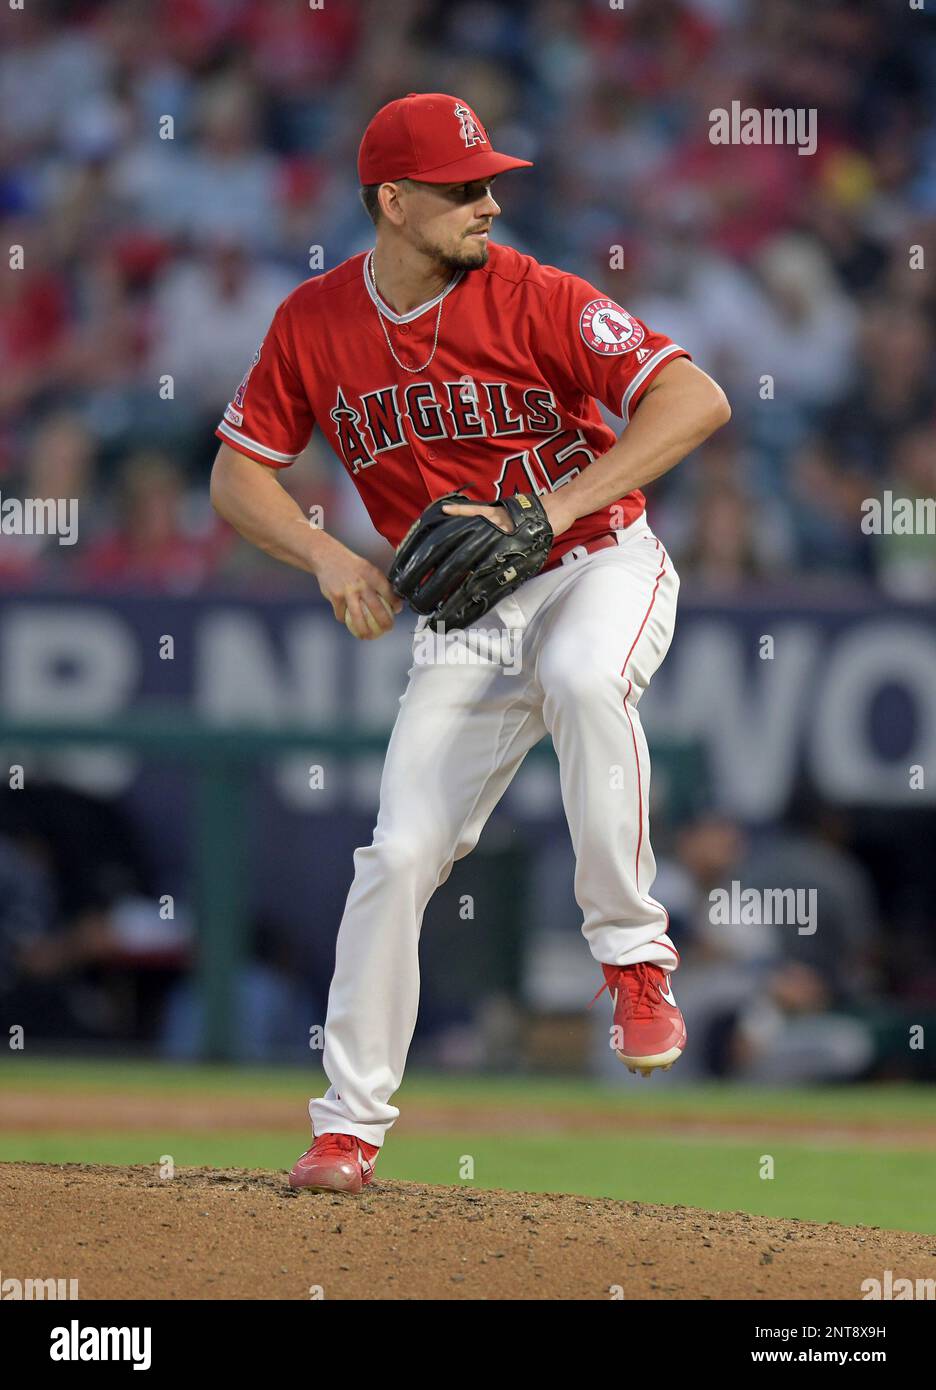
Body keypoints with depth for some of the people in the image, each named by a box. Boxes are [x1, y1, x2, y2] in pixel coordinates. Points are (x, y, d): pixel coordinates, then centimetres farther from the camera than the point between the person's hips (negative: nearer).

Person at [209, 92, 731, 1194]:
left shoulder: (528, 298, -15)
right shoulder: (314, 325, -4)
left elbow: (697, 400, -22)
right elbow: (236, 477, 5)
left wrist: (548, 511, -28)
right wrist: (327, 556, -14)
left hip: (600, 564, -3)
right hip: (463, 616, 3)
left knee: (586, 681, -38)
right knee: (400, 855, -8)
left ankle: (633, 957, -22)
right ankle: (349, 1122, 5)